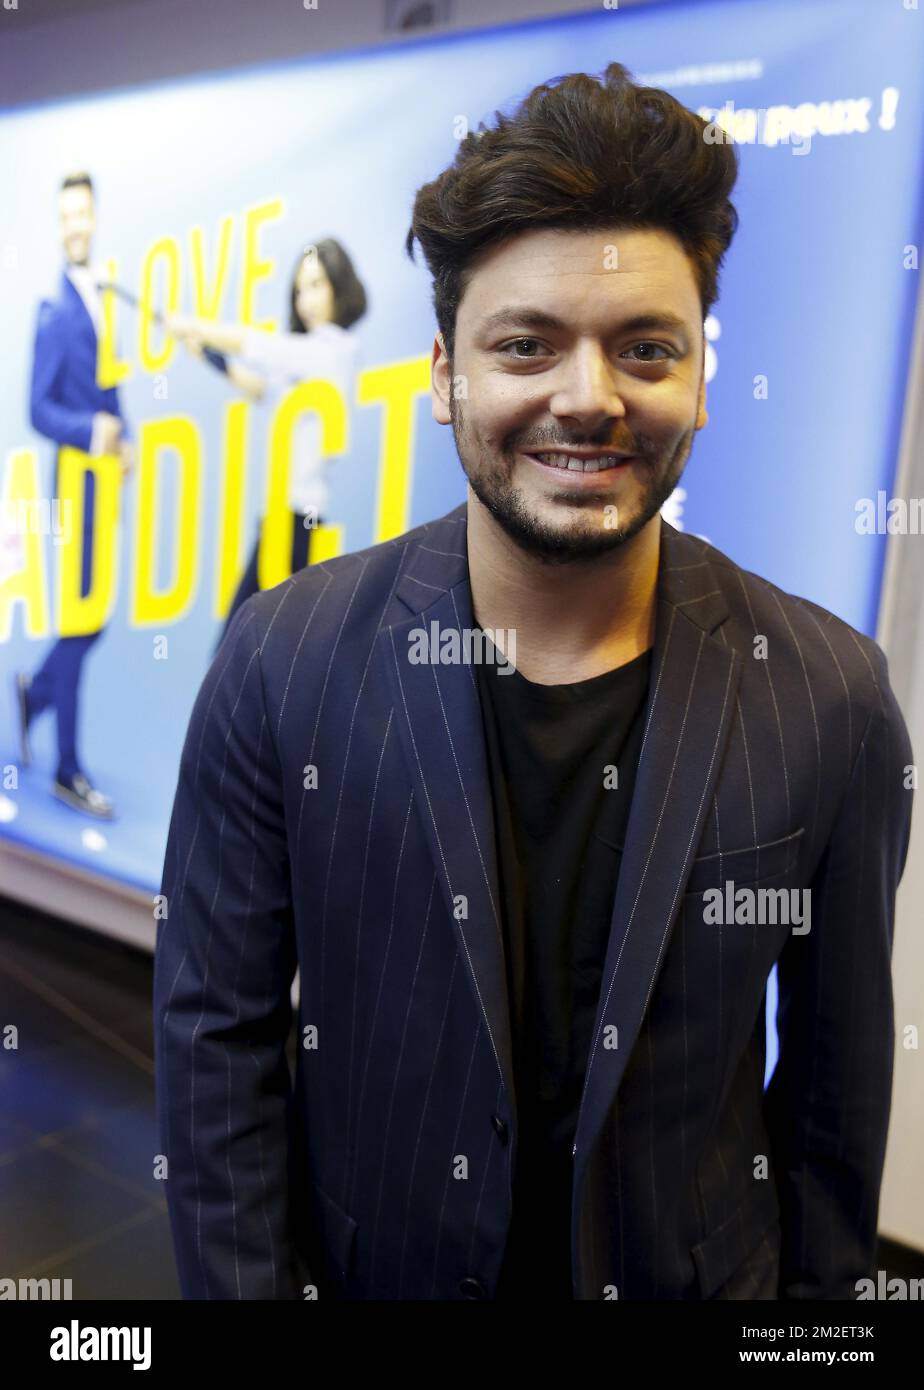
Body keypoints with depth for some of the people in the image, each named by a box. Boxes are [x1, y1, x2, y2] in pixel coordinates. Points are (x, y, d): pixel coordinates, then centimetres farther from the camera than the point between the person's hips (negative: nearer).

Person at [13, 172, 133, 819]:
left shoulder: (104, 299, 14)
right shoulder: (56, 311, -10)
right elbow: (39, 409, -14)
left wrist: (127, 440, 2)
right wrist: (92, 432, -29)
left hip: (106, 481, 7)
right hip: (76, 482, -7)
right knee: (80, 618, -1)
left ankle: (34, 691, 40)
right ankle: (68, 771, 10)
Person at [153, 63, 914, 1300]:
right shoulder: (286, 658, -19)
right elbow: (217, 1034, -11)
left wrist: (819, 1287, 2)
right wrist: (247, 1286, -7)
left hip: (697, 1271, 1)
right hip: (374, 1265, 1)